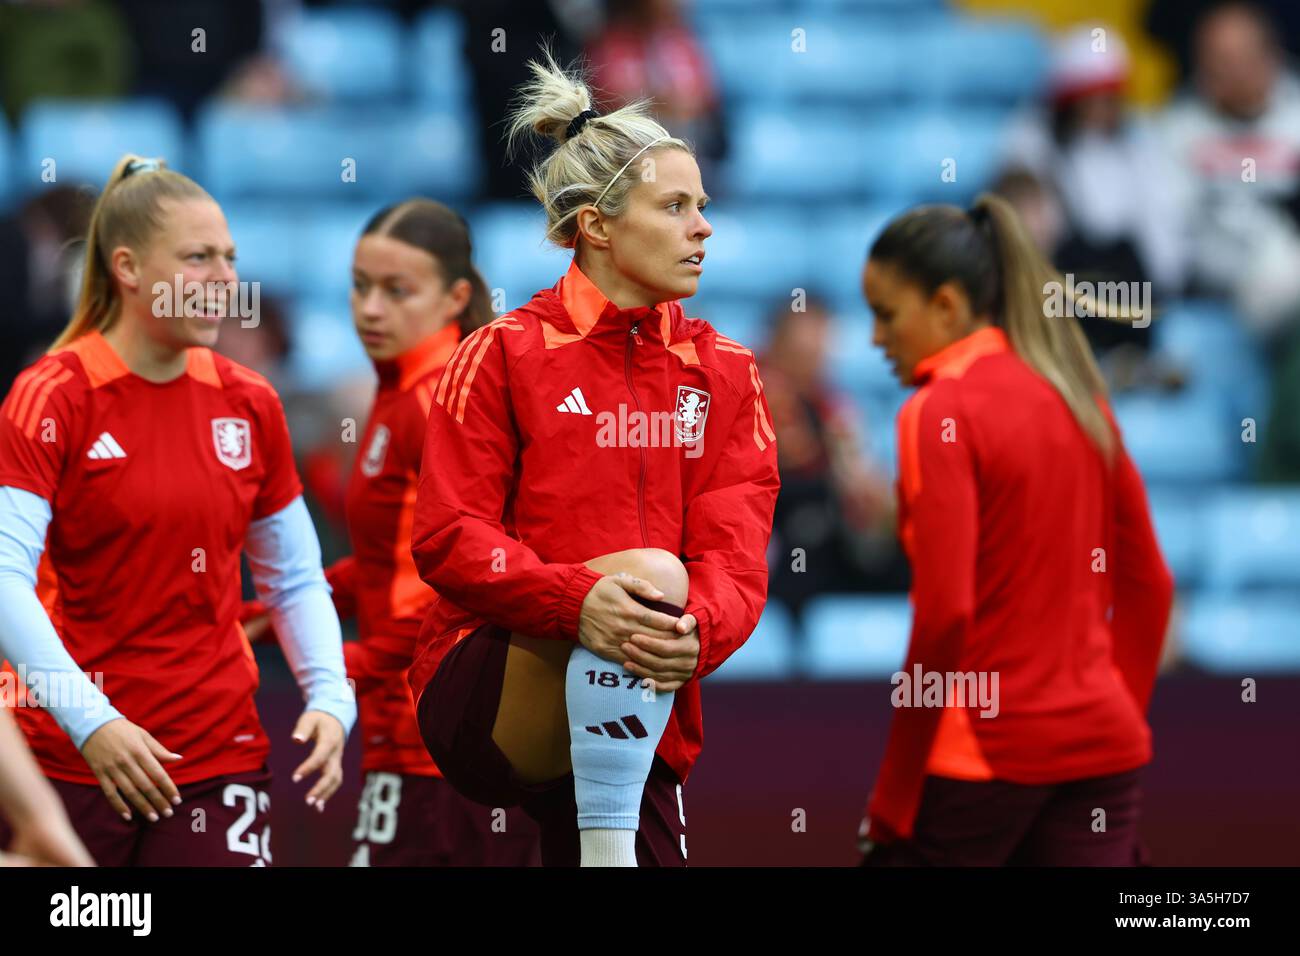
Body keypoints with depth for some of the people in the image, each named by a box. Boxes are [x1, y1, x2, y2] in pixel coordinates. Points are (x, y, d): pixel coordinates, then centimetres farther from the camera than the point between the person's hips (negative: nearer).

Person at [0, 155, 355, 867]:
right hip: (74, 760, -3)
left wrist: (329, 697, -2)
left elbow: (296, 581, 16)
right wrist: (89, 720, -27)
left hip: (220, 758, 3)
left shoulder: (249, 406, 8)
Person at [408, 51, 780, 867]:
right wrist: (577, 599, -27)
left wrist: (694, 632, -26)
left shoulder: (724, 373, 8)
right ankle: (605, 845, -30)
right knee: (643, 571, -29)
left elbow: (737, 558, -2)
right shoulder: (504, 356, -1)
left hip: (638, 719, 4)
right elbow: (447, 540, -9)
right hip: (480, 697, -4)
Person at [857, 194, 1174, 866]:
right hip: (1100, 745, 7)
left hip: (983, 755, -7)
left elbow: (944, 613, -17)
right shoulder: (1075, 396, 11)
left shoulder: (939, 413, -11)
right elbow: (1147, 584, 15)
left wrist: (891, 803, -12)